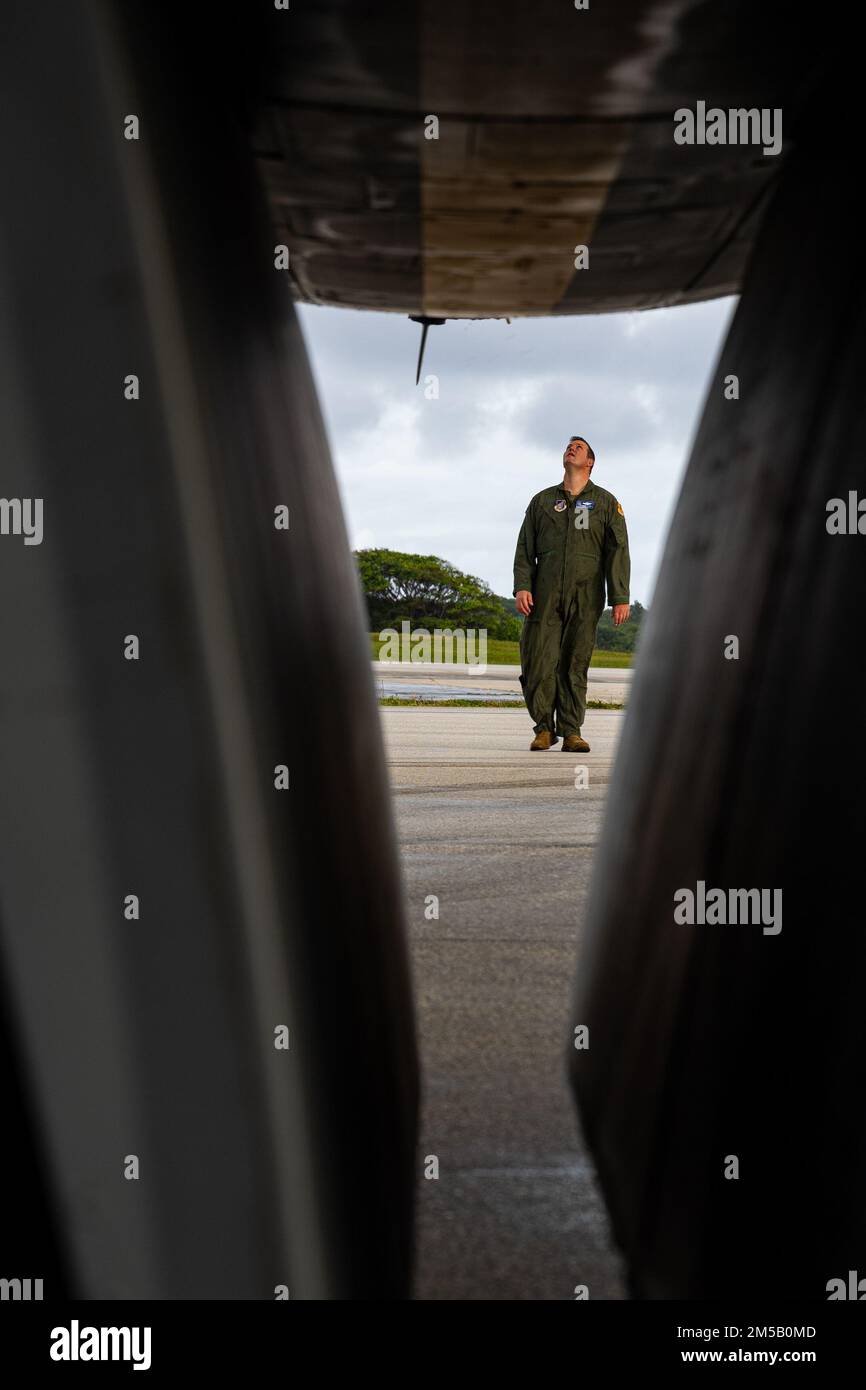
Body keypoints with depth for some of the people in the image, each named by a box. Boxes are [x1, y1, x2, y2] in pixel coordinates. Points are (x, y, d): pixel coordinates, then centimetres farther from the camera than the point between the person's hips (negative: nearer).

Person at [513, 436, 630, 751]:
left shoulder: (606, 502, 12)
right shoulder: (542, 500, 17)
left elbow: (618, 552, 5)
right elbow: (525, 548, 12)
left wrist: (620, 598, -5)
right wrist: (522, 586, -3)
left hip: (585, 597, -1)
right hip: (544, 595, 1)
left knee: (575, 665, -2)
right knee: (539, 662, -5)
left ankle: (571, 732, 3)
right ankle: (544, 728, 6)